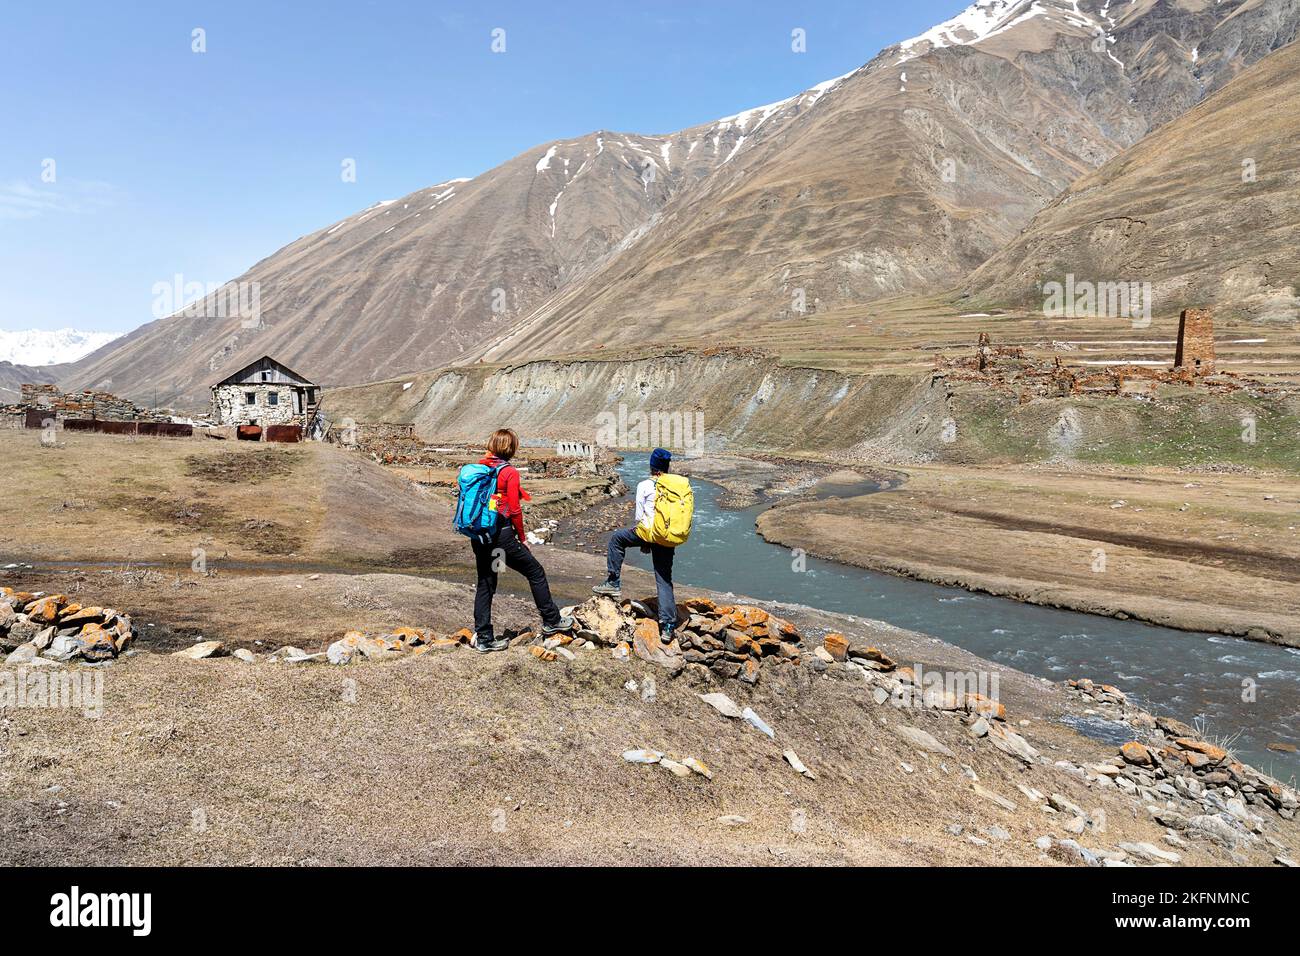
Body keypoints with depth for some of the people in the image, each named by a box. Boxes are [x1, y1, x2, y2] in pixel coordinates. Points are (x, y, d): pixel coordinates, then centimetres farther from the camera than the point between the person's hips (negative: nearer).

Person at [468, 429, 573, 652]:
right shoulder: (510, 472, -10)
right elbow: (514, 510, -11)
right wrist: (522, 538, 0)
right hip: (501, 535, -6)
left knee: (485, 584, 11)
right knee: (535, 571, 10)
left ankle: (483, 638, 14)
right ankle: (551, 621, 19)